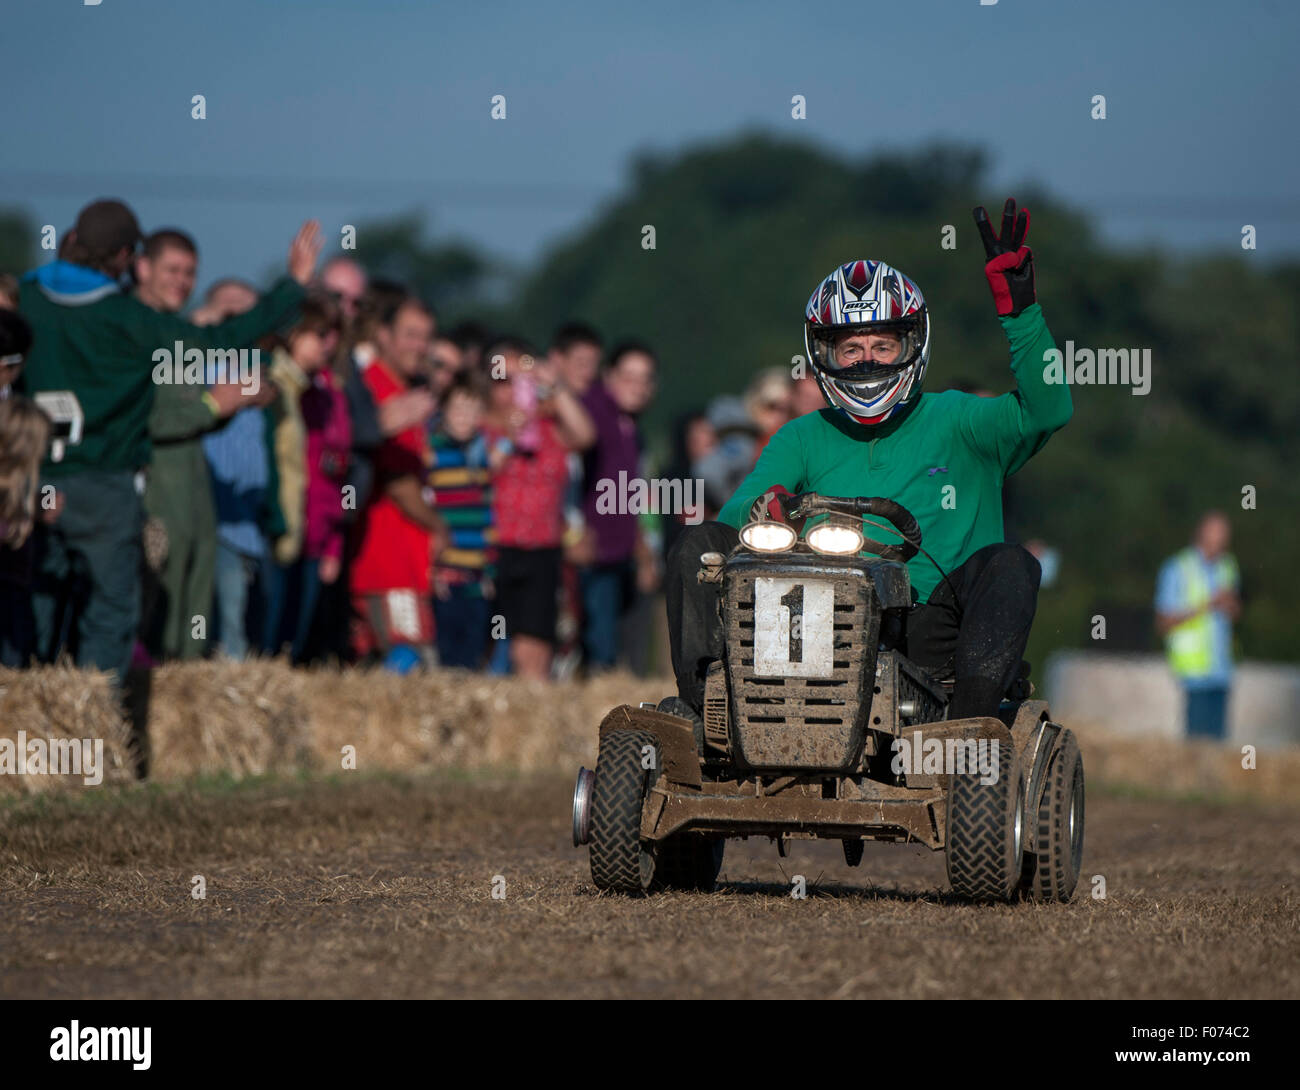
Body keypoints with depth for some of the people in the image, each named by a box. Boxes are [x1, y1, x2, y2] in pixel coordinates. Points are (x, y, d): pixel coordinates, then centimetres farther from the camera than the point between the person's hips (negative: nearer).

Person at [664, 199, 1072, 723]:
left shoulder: (952, 421, 15)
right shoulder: (802, 439, 21)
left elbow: (1048, 410, -2)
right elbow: (733, 516, 7)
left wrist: (1018, 310, -13)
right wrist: (763, 506, -18)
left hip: (926, 632, -2)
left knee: (1008, 564, -28)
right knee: (699, 544, -11)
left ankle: (964, 724, -46)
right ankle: (701, 704, -28)